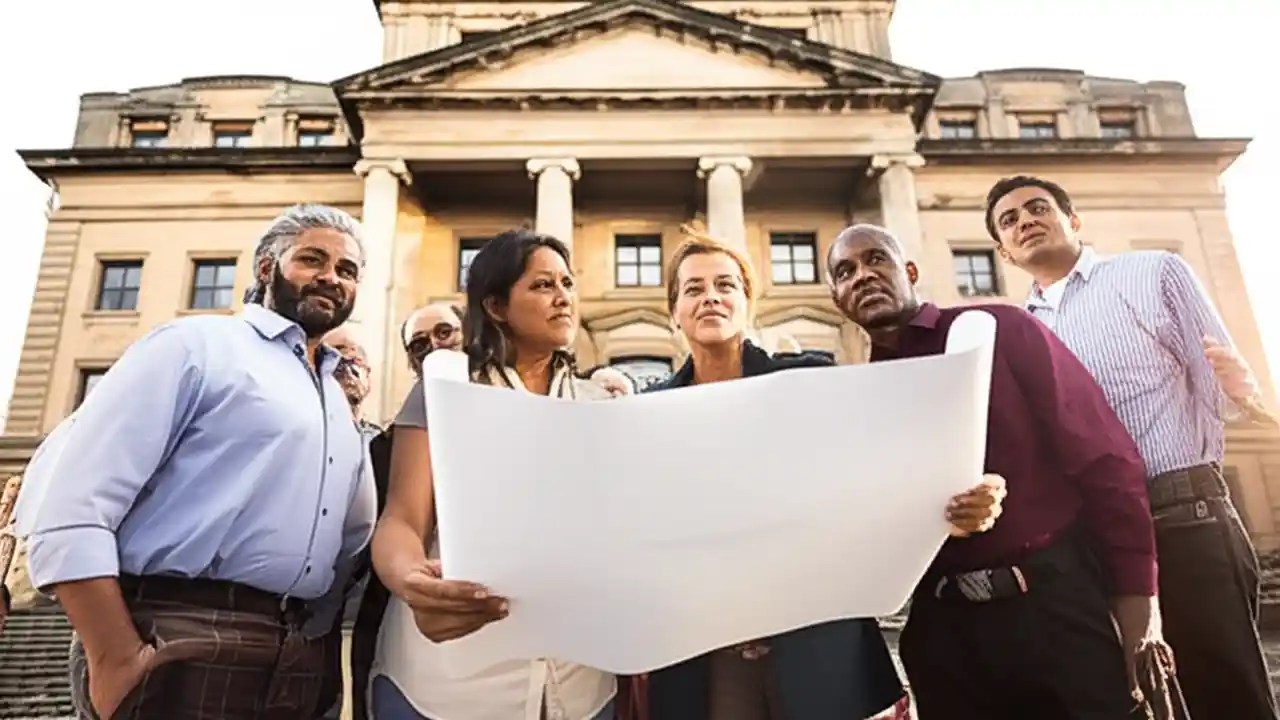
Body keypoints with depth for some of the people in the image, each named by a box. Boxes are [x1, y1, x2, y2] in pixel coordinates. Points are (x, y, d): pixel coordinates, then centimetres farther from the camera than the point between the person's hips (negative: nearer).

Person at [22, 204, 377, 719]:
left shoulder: (336, 398, 18)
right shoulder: (195, 345, -2)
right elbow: (72, 515, -11)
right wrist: (121, 661, -18)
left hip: (298, 663, 7)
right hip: (179, 651, -7)